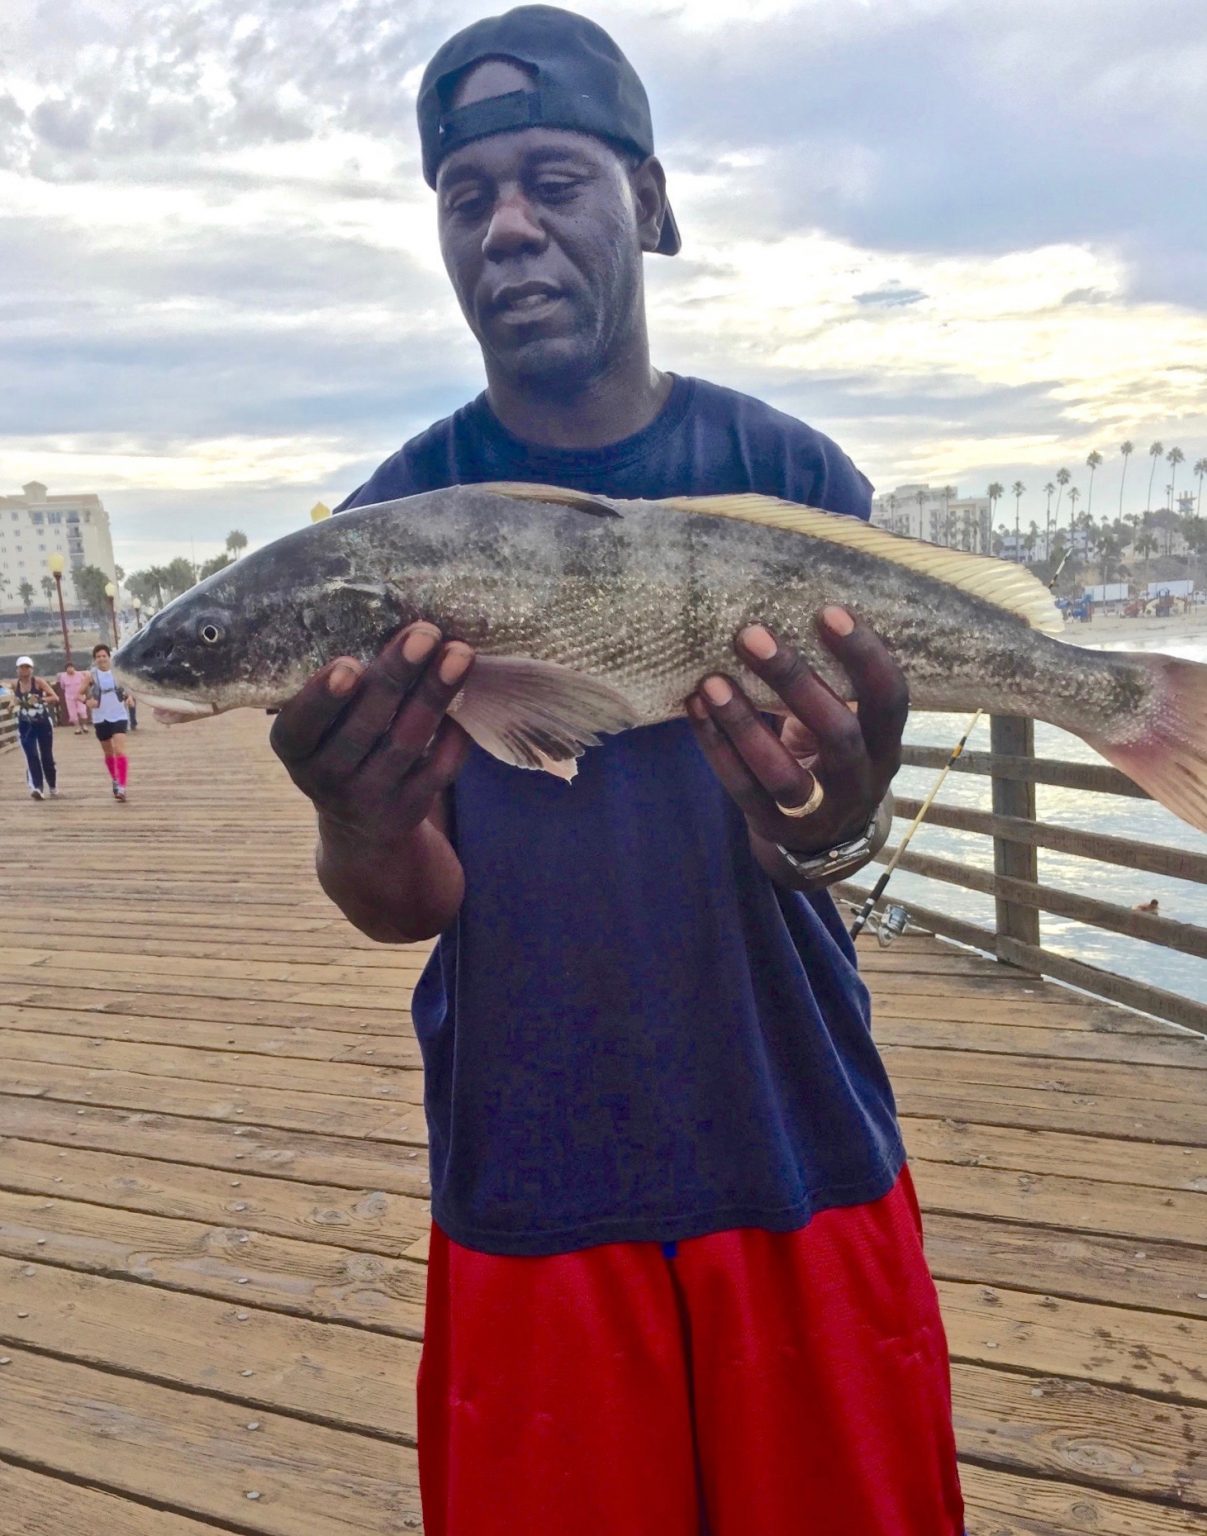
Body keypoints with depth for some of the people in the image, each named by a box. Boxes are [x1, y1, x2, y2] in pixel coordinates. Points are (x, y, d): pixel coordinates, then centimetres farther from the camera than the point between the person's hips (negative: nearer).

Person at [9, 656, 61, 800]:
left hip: (43, 723, -2)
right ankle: (36, 788, -19)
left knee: (47, 757, 7)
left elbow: (55, 698, -14)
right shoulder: (15, 685, 2)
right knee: (31, 757, -12)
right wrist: (16, 702, 0)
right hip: (25, 725, 2)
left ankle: (53, 788, 24)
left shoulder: (38, 681, -9)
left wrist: (40, 699, -29)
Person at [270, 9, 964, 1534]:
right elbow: (413, 903, -9)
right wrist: (359, 830, -32)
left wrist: (830, 825, -34)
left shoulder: (790, 476, -4)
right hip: (527, 1190, 0)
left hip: (802, 1160, 1)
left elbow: (847, 799, -11)